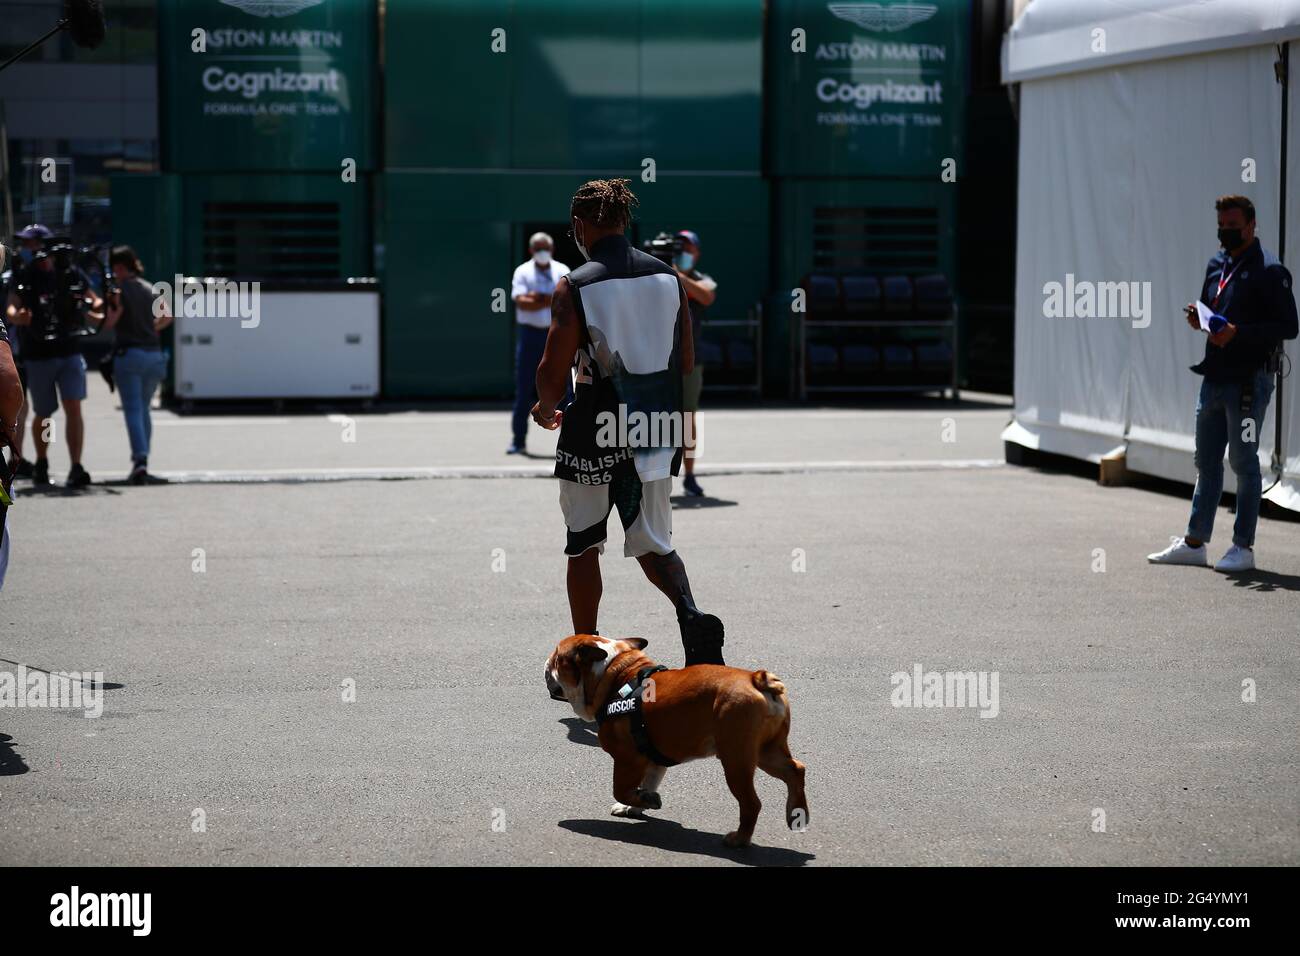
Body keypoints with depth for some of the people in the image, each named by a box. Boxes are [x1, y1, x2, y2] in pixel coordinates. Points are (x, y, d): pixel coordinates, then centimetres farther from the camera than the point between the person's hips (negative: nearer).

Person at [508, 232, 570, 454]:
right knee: (524, 389, 1)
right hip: (529, 334, 0)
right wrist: (551, 300, -15)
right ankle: (518, 440, 7)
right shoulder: (522, 272, 3)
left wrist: (539, 298, -14)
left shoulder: (562, 271, 7)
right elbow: (521, 301, -12)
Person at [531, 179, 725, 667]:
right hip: (657, 431, 4)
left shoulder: (574, 287, -11)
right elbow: (687, 363, 8)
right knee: (653, 545, 14)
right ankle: (691, 614, -14)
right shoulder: (668, 277, 3)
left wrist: (546, 408, 10)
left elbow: (552, 373, -12)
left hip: (594, 434, -4)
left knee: (584, 546, 13)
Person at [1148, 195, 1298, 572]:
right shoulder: (1217, 264, 14)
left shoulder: (1268, 270, -10)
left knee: (1244, 462, -1)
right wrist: (1198, 318, 2)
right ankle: (1194, 544, 20)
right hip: (1214, 379, 8)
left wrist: (1237, 332, -22)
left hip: (1249, 381, -8)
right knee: (1206, 462, 13)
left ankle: (1243, 547, 6)